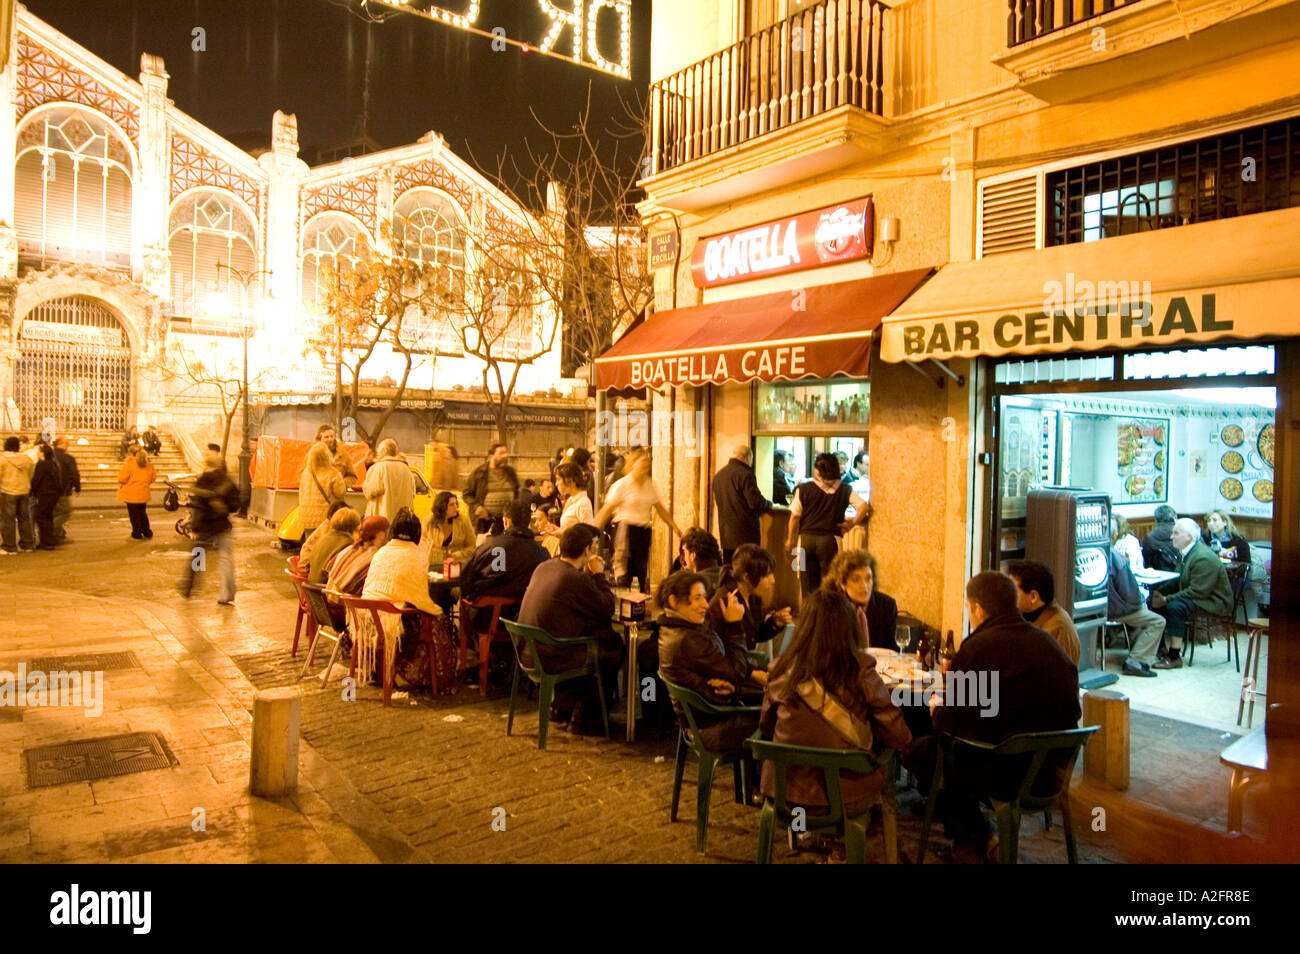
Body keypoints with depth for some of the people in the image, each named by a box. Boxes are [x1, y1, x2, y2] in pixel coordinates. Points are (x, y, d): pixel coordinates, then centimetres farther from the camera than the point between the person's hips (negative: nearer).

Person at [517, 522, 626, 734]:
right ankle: (584, 718, 20)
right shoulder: (576, 579, -21)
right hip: (551, 659, -9)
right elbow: (608, 610, -12)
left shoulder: (543, 568, 4)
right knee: (614, 650, 9)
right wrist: (598, 574, -4)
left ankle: (561, 707, 33)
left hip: (528, 652, 9)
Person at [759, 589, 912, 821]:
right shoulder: (861, 672, -16)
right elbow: (900, 739, -9)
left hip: (786, 793, 3)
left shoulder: (781, 670, -9)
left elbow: (765, 727, 7)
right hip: (847, 797, -2)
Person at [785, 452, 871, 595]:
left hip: (806, 539, 0)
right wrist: (852, 524, 4)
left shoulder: (803, 489, -1)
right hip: (830, 540, 0)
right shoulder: (844, 489, 1)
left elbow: (795, 516, -1)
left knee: (808, 583, 8)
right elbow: (864, 506, -7)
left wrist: (790, 539, 9)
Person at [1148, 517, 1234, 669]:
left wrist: (1167, 599, -25)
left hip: (1213, 601, -10)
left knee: (1175, 607, -31)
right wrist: (1161, 592, -3)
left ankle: (1174, 657, -23)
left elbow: (1197, 591, -27)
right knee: (1156, 600, -5)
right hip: (1196, 595, 10)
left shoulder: (1203, 558, -24)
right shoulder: (1185, 553, 6)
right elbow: (1178, 581, 15)